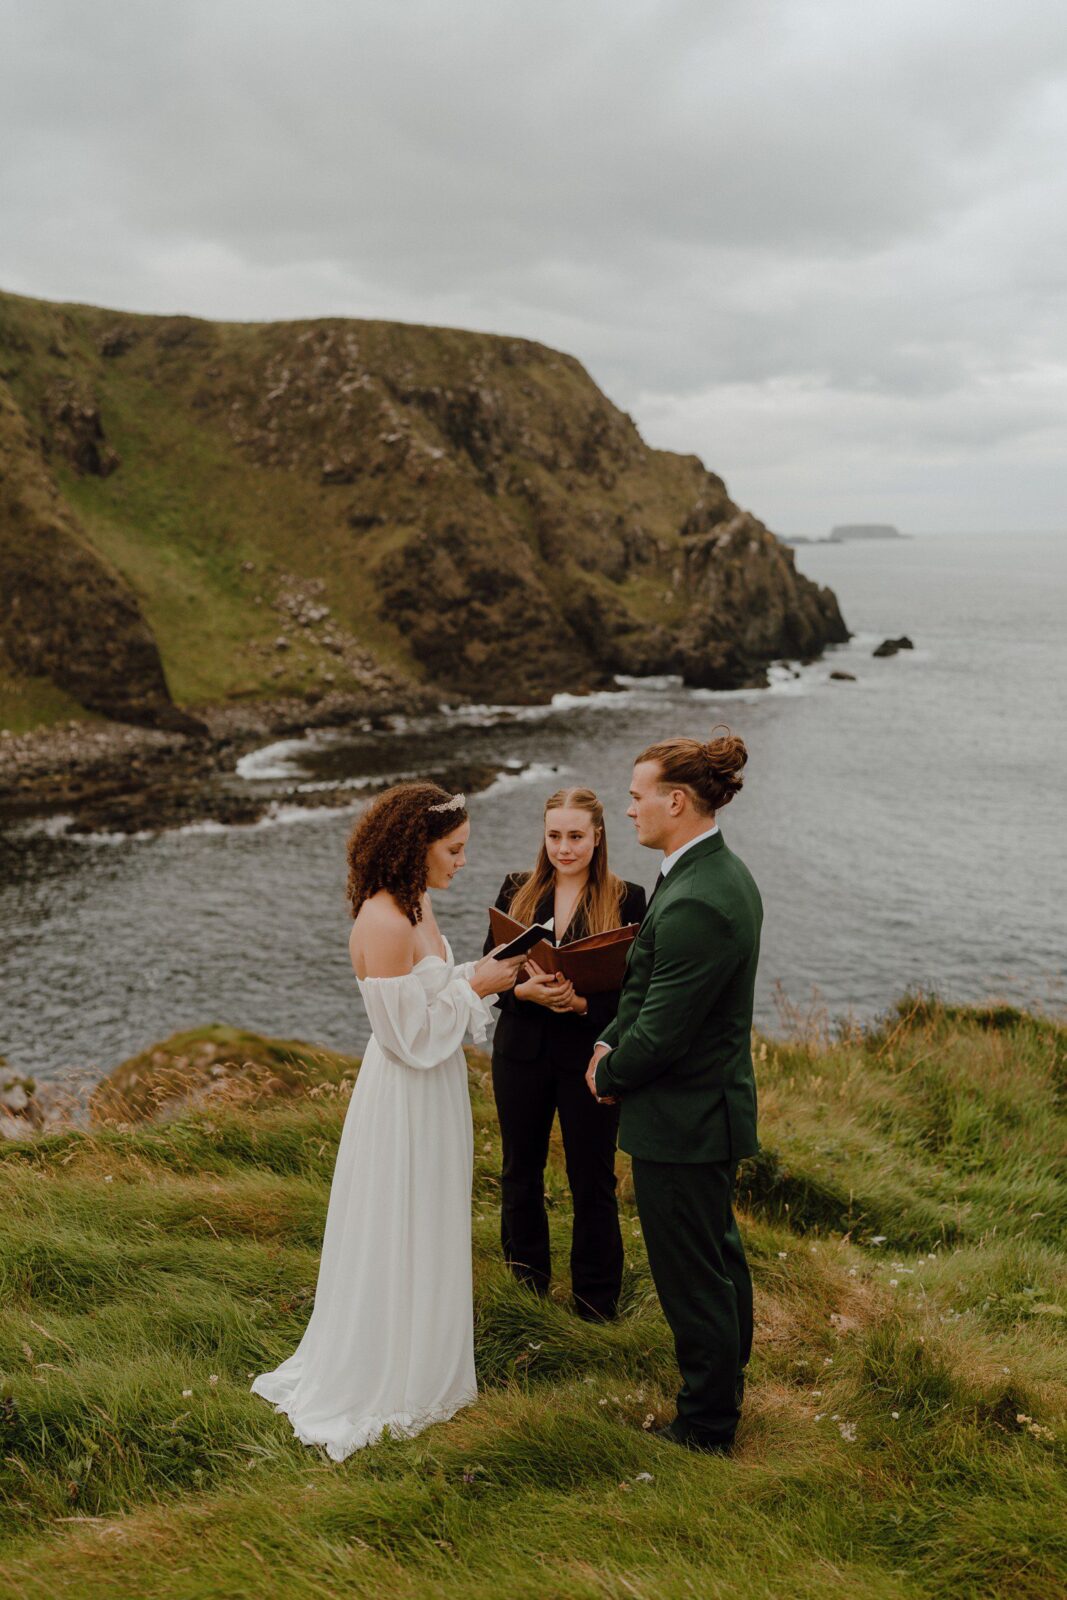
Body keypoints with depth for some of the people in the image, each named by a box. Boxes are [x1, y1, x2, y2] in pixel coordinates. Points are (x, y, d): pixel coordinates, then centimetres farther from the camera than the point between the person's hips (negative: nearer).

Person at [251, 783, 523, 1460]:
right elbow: (411, 1035, -23)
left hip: (437, 1091, 10)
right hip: (406, 1100, -10)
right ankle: (386, 1384, 24)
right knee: (397, 1241, 6)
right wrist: (476, 986, -16)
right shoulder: (384, 922, -26)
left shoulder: (418, 905, 4)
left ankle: (424, 1360, 40)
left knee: (428, 1235, 22)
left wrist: (481, 977, 0)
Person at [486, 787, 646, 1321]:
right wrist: (525, 990, -18)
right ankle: (525, 1291, 33)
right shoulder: (517, 891, 3)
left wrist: (583, 1003, -24)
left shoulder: (626, 899, -6)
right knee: (520, 1174, 15)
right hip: (522, 1055, 3)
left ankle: (595, 1308, 22)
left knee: (592, 1183, 7)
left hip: (589, 1058, -3)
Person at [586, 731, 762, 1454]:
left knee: (693, 1278, 6)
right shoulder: (724, 873, 4)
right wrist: (611, 1043, 1)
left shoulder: (694, 904, -29)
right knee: (720, 1254, 25)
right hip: (718, 1103, 11)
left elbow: (661, 1032, -24)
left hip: (682, 1121, -10)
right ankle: (726, 1386, 44)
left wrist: (609, 1076, -6)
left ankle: (706, 1427, 22)